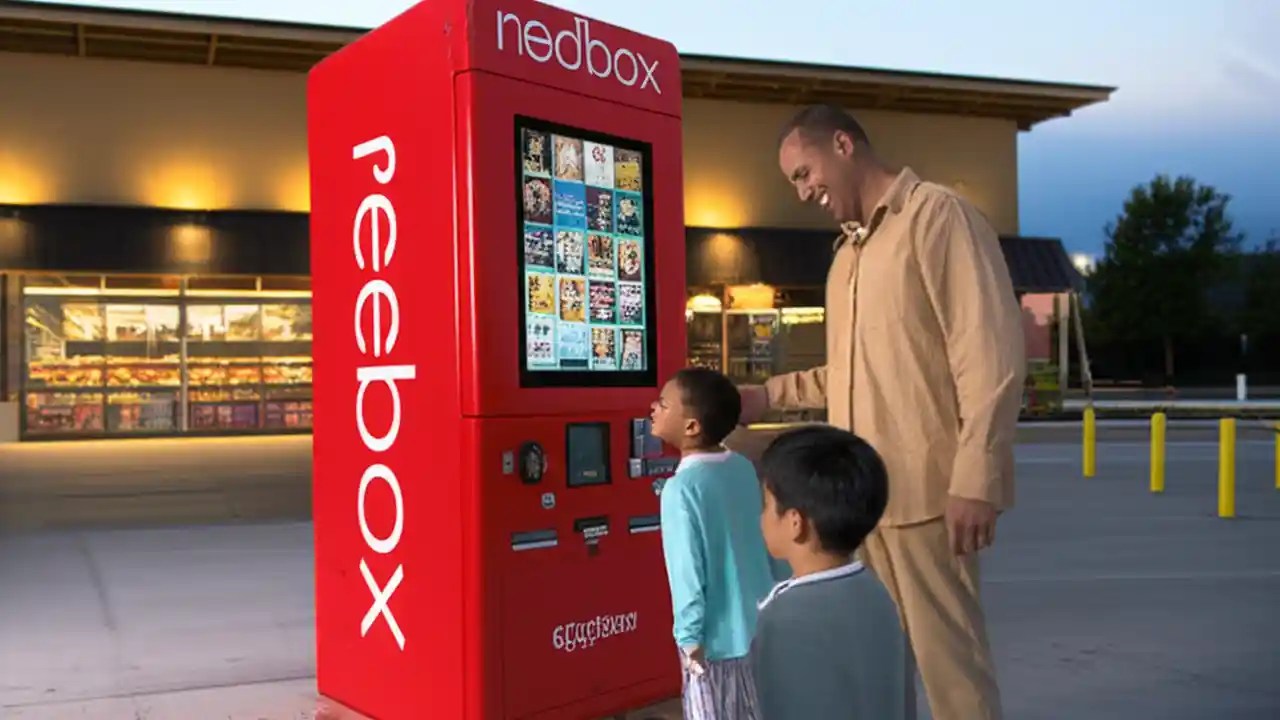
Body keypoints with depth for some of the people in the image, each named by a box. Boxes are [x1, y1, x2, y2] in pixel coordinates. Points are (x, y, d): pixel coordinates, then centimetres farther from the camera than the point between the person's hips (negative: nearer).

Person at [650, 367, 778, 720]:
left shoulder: (681, 488, -21)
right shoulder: (745, 467, 0)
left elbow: (687, 570, -21)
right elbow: (771, 541, 8)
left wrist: (689, 636, -12)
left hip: (715, 636, -7)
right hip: (761, 626, 7)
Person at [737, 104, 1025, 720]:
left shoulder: (937, 216, -6)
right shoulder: (848, 251, 20)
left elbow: (991, 352, -15)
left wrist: (975, 478, -20)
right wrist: (770, 395, 15)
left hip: (925, 487, -8)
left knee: (946, 655, 0)